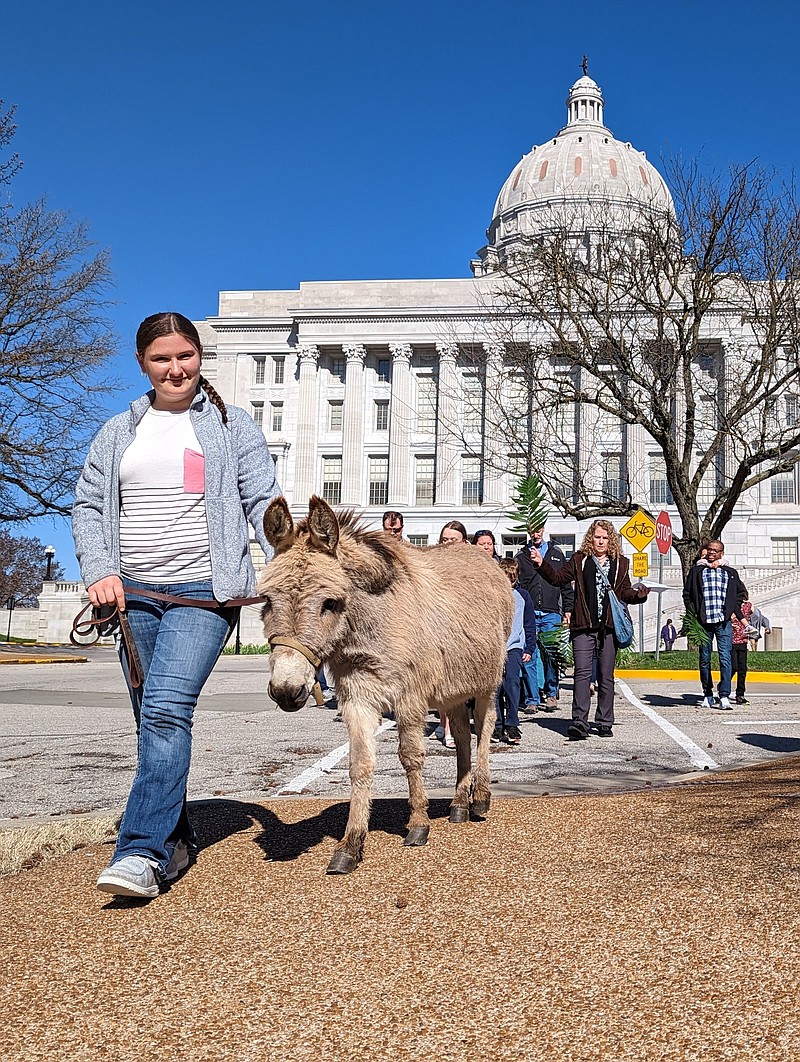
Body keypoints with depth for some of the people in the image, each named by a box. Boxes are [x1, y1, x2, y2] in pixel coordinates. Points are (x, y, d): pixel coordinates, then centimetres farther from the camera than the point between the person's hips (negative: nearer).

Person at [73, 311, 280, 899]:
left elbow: (263, 501, 0)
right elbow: (88, 506, 12)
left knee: (167, 709, -20)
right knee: (152, 720, 10)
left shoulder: (232, 425, 6)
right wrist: (100, 571, -4)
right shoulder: (118, 432, 14)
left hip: (204, 590, -4)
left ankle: (142, 853, -21)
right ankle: (177, 839, 24)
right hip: (133, 593, 5)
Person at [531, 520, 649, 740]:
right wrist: (542, 564, -4)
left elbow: (625, 592, 10)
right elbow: (558, 578, 9)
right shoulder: (580, 559, 8)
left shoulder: (620, 563, 12)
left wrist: (637, 594, -9)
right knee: (582, 673, -9)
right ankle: (579, 723, -11)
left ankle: (605, 723, 16)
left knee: (606, 676, 8)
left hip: (609, 627, 2)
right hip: (584, 626, -2)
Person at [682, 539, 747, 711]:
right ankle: (708, 695, 17)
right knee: (704, 659, 7)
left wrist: (733, 609, 10)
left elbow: (740, 592, 22)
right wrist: (692, 613, 2)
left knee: (725, 658, -11)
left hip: (723, 621, -1)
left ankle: (724, 696, -13)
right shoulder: (696, 571, 8)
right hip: (703, 622, 1)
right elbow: (687, 593, 12)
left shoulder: (730, 573, 11)